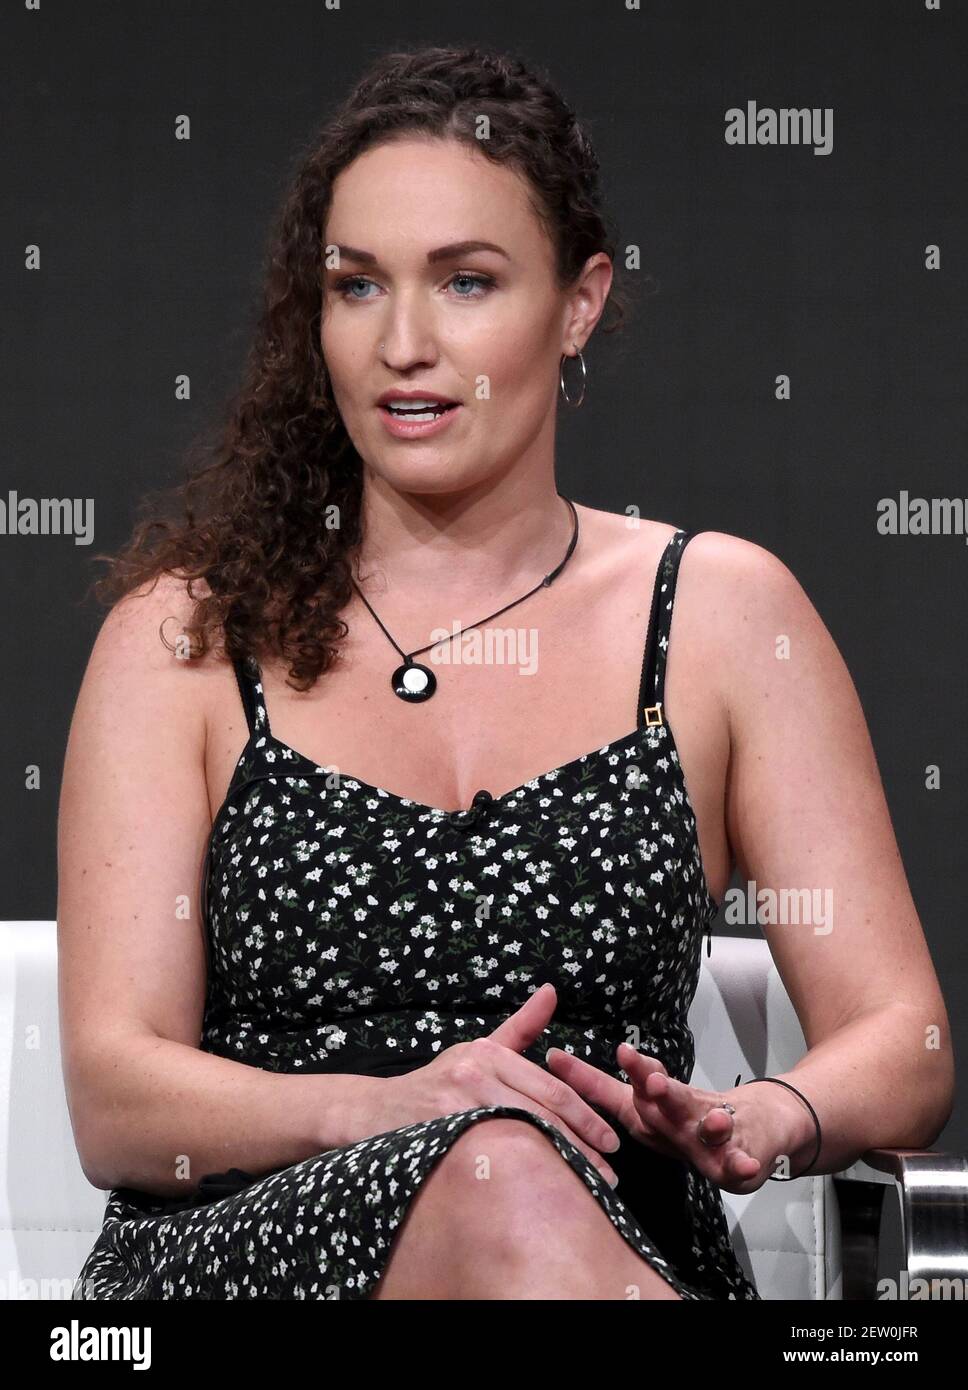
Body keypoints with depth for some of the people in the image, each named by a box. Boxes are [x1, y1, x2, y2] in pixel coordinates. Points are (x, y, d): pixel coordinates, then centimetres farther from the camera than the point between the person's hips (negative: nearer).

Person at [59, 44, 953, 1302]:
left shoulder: (721, 613, 12)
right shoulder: (186, 631, 10)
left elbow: (902, 1047, 6)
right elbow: (114, 1101, 0)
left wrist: (756, 1124, -18)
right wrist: (385, 1111, -20)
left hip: (628, 1263, 2)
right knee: (502, 1186, -37)